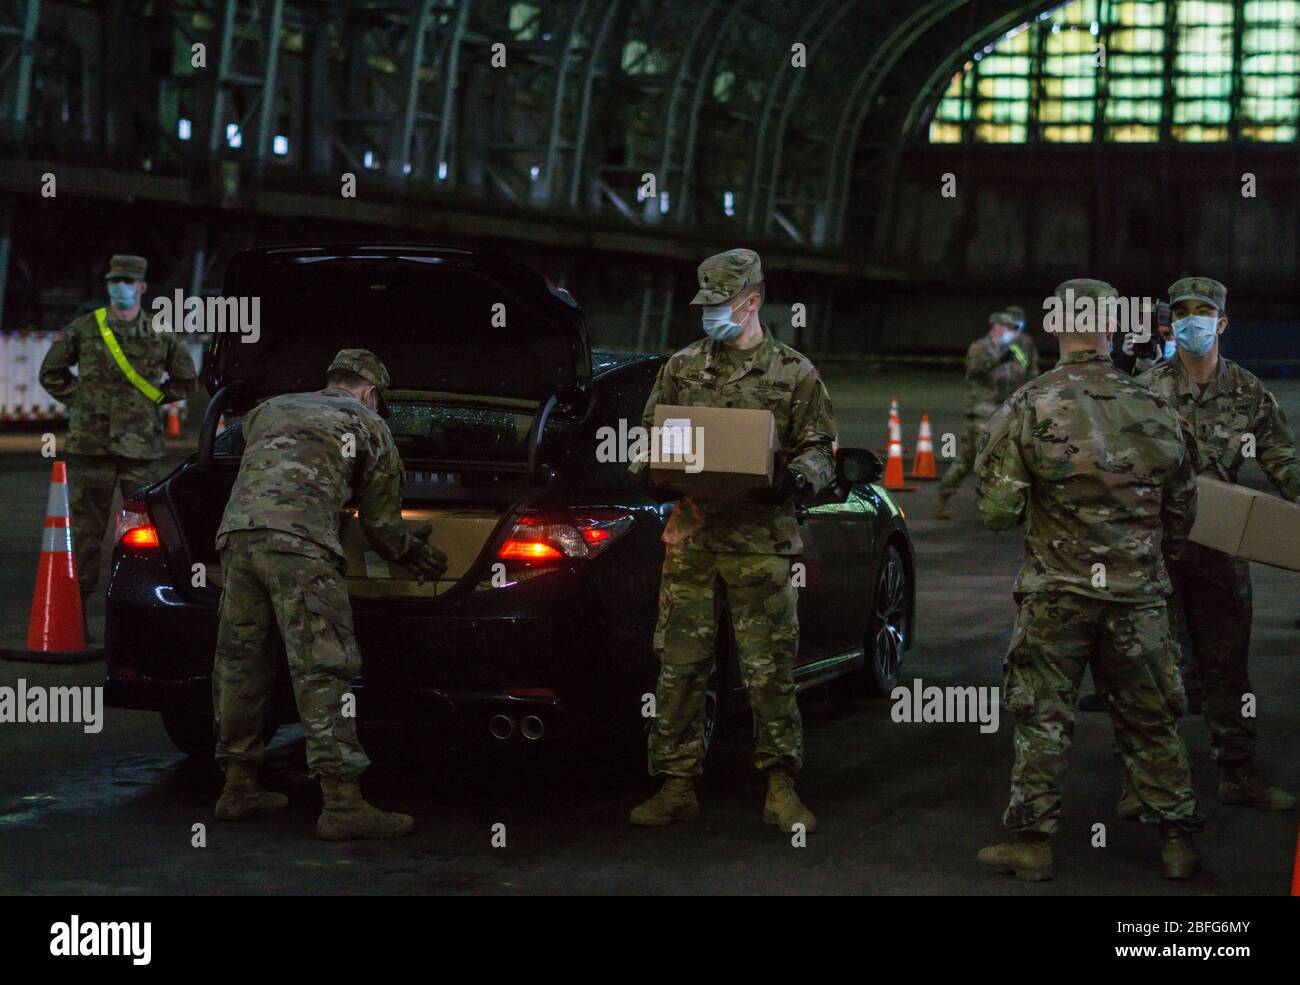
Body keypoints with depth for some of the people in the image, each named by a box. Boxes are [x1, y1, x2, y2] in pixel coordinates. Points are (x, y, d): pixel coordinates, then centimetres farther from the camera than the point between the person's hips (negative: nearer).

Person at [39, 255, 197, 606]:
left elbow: (185, 381, 18)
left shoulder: (162, 335, 6)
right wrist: (80, 400, 6)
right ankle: (76, 603, 10)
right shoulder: (83, 329, 5)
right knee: (86, 528, 3)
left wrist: (151, 400, 8)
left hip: (141, 445, 0)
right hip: (89, 444, 0)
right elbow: (51, 373, 16)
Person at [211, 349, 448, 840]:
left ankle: (239, 787, 23)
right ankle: (342, 804, -12)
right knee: (322, 669, -8)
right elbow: (381, 522, 19)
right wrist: (412, 550, 40)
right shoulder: (368, 425, 19)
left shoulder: (268, 410, 32)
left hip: (236, 530, 5)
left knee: (240, 662, 15)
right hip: (299, 541, -5)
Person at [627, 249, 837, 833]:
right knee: (679, 667, 3)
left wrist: (796, 479, -16)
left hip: (759, 543, -3)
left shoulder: (794, 374, 4)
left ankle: (781, 790, 9)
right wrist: (649, 466, -4)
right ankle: (677, 788, 11)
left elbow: (820, 452, 5)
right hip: (689, 538, 3)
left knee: (769, 671, -1)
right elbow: (649, 438, 18)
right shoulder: (681, 368, 13)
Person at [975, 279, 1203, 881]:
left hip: (1056, 594, -2)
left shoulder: (1028, 409, -11)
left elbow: (996, 510, -10)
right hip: (1139, 597, 2)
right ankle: (1178, 840, 17)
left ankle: (1032, 840, 12)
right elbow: (1182, 513, 9)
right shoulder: (1156, 412, -1)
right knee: (1150, 720, 12)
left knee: (1042, 718, 8)